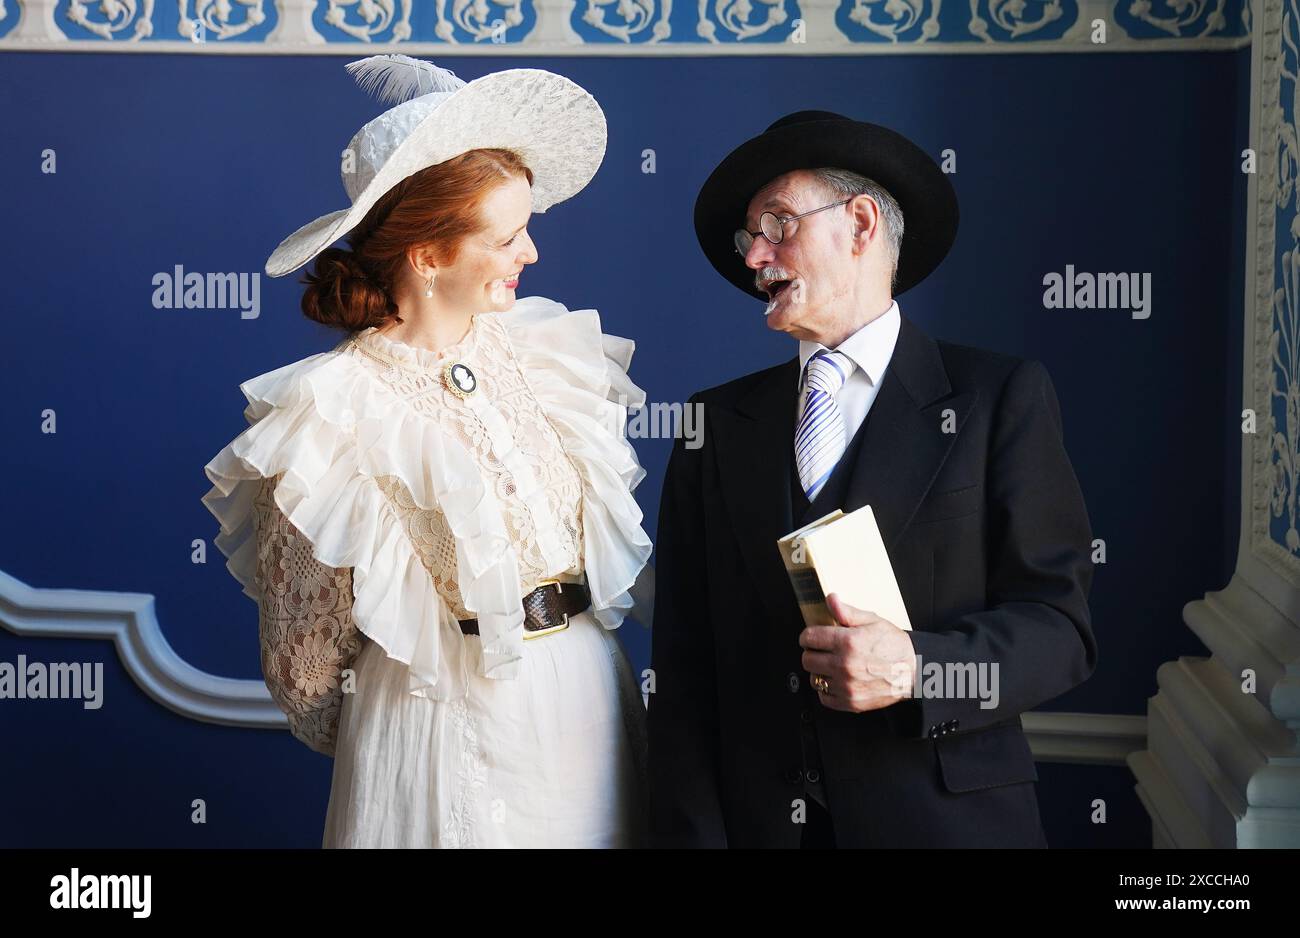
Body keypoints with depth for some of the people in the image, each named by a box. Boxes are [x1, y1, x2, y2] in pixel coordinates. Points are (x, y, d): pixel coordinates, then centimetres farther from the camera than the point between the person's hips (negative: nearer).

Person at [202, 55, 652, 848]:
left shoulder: (544, 351, 1)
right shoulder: (339, 406, -14)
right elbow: (306, 636, -3)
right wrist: (361, 742, 9)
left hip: (592, 692, 5)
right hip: (448, 717, -5)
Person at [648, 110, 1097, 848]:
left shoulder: (1001, 399, -3)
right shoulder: (719, 424, 5)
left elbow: (1061, 627, -5)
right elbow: (684, 661, 1)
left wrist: (917, 669, -21)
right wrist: (693, 831, -8)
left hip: (947, 818, -2)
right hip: (758, 820, 2)